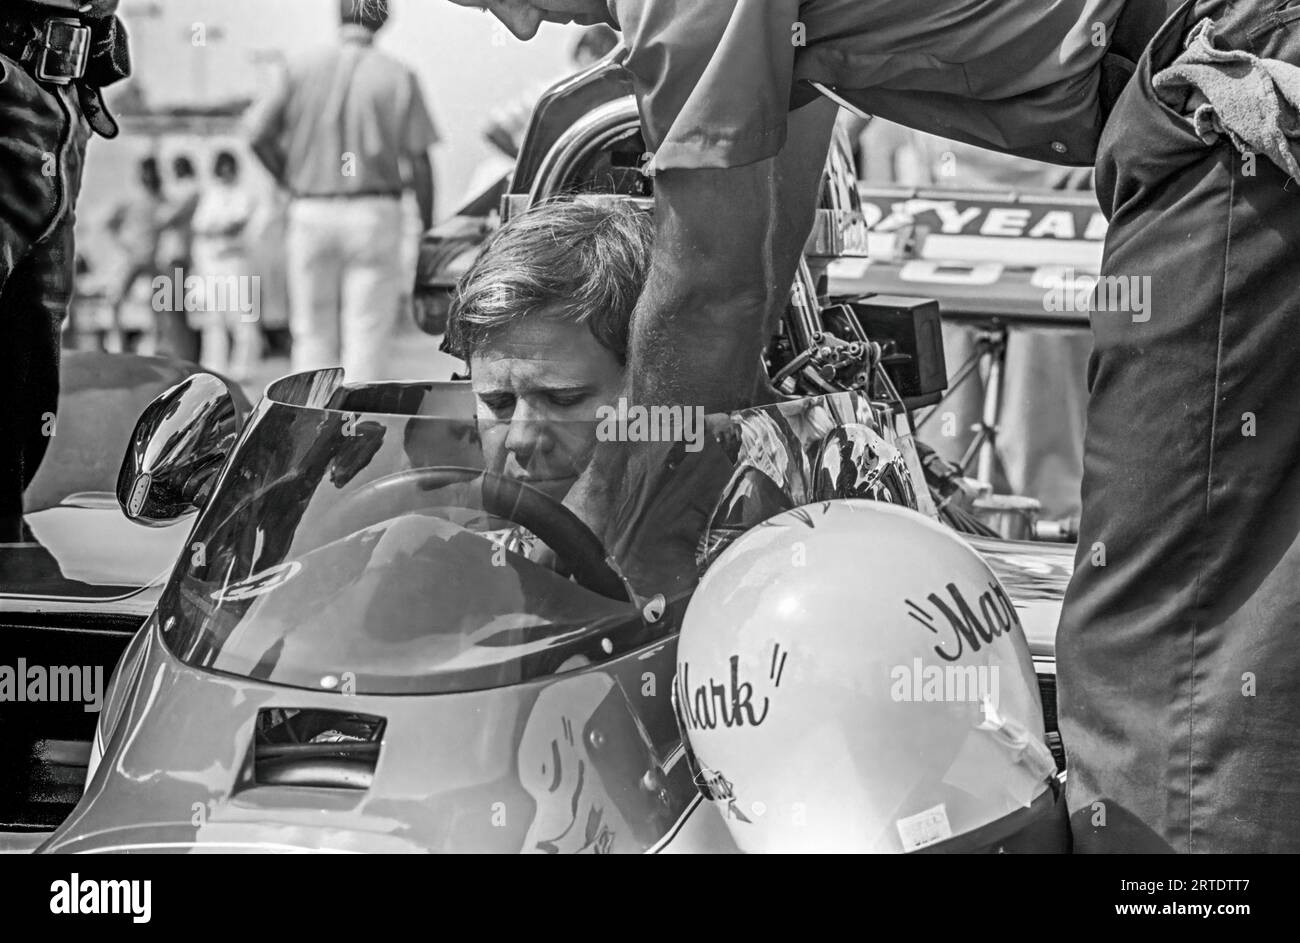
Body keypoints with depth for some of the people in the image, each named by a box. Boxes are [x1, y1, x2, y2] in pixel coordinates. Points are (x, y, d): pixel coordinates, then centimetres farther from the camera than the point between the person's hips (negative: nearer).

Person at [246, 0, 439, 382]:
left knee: (311, 333, 10)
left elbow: (258, 135, -3)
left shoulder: (302, 70, 2)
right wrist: (428, 226, 4)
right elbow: (419, 160, -4)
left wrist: (290, 182, 9)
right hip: (374, 214, -2)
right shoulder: (398, 77, -2)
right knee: (367, 332, 1)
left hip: (310, 211, 2)